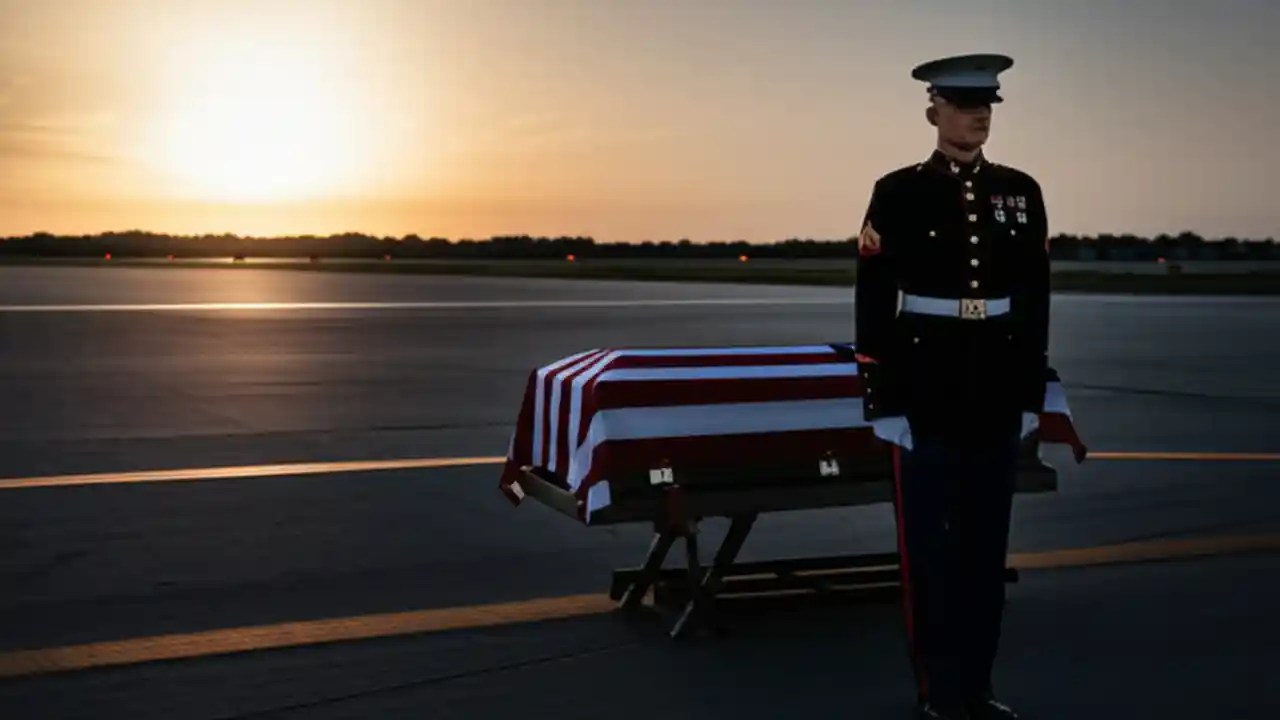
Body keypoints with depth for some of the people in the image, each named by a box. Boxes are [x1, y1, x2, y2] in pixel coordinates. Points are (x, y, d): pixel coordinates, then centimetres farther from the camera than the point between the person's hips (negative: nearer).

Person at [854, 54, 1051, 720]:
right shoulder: (898, 193, -4)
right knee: (927, 547, 3)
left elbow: (1035, 303, 10)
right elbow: (872, 307, -6)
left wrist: (1031, 396, 7)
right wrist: (883, 405, -10)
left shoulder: (1021, 192, 7)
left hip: (997, 396, 4)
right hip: (925, 393, -4)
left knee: (986, 544, 11)